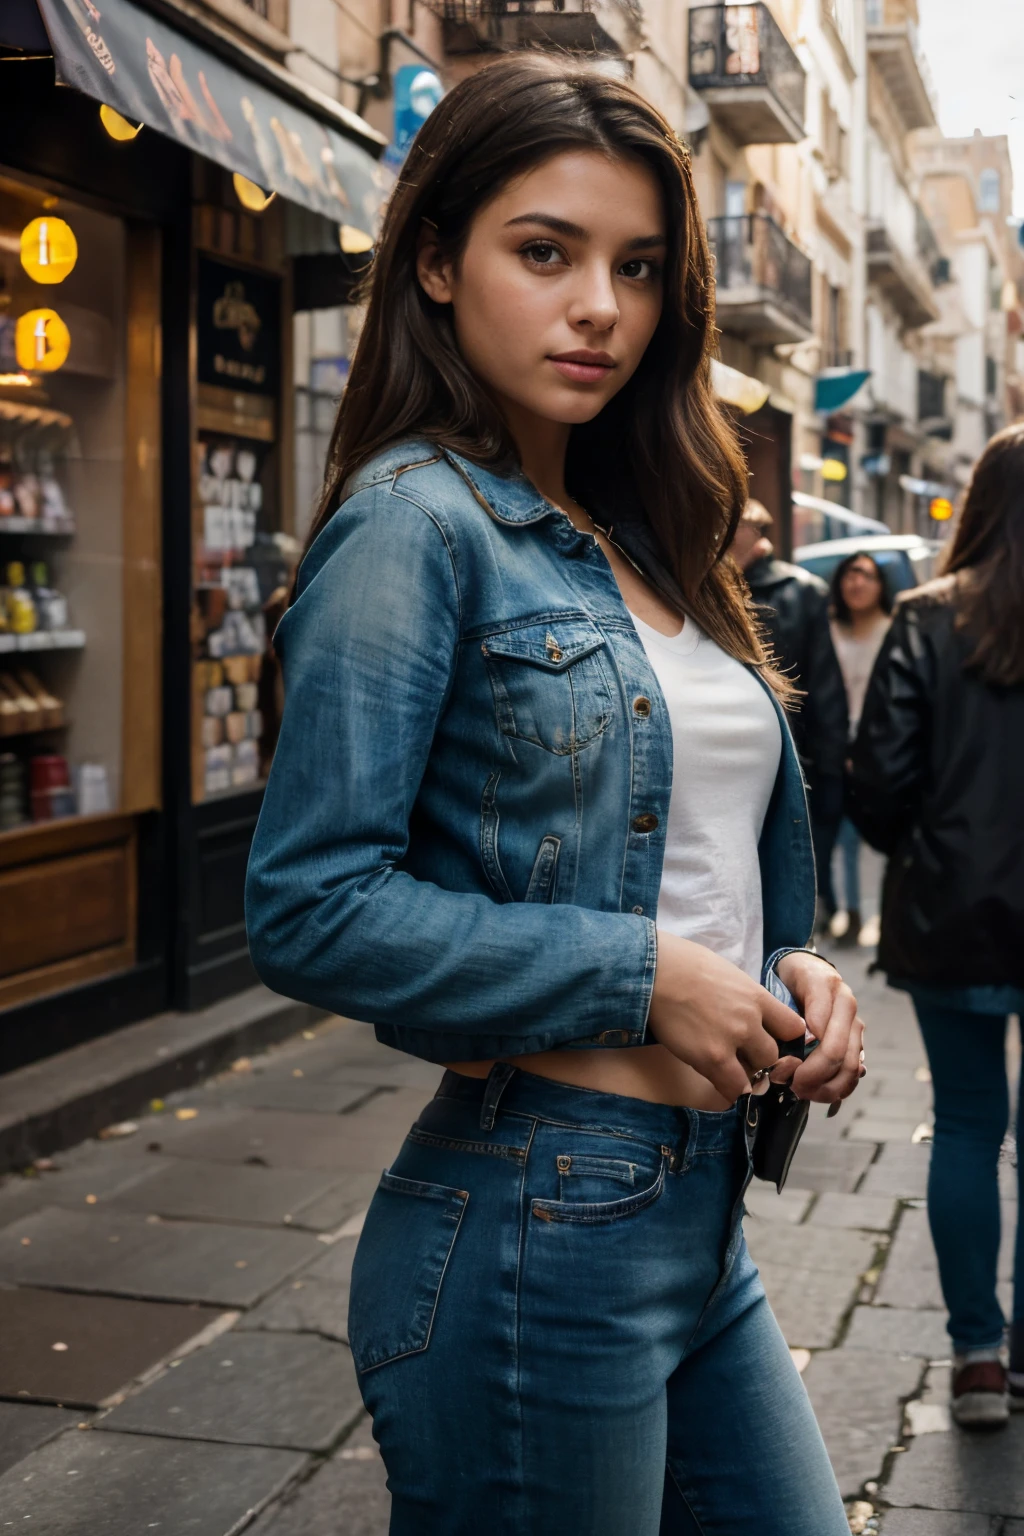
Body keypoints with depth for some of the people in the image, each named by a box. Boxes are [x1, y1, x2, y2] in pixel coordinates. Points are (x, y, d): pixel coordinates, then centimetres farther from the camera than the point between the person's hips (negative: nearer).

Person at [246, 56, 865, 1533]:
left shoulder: (634, 540, 13)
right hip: (536, 1225, -8)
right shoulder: (417, 523, -12)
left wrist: (789, 966, 1)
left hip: (703, 1205, 8)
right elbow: (312, 909, -20)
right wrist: (641, 976, -17)